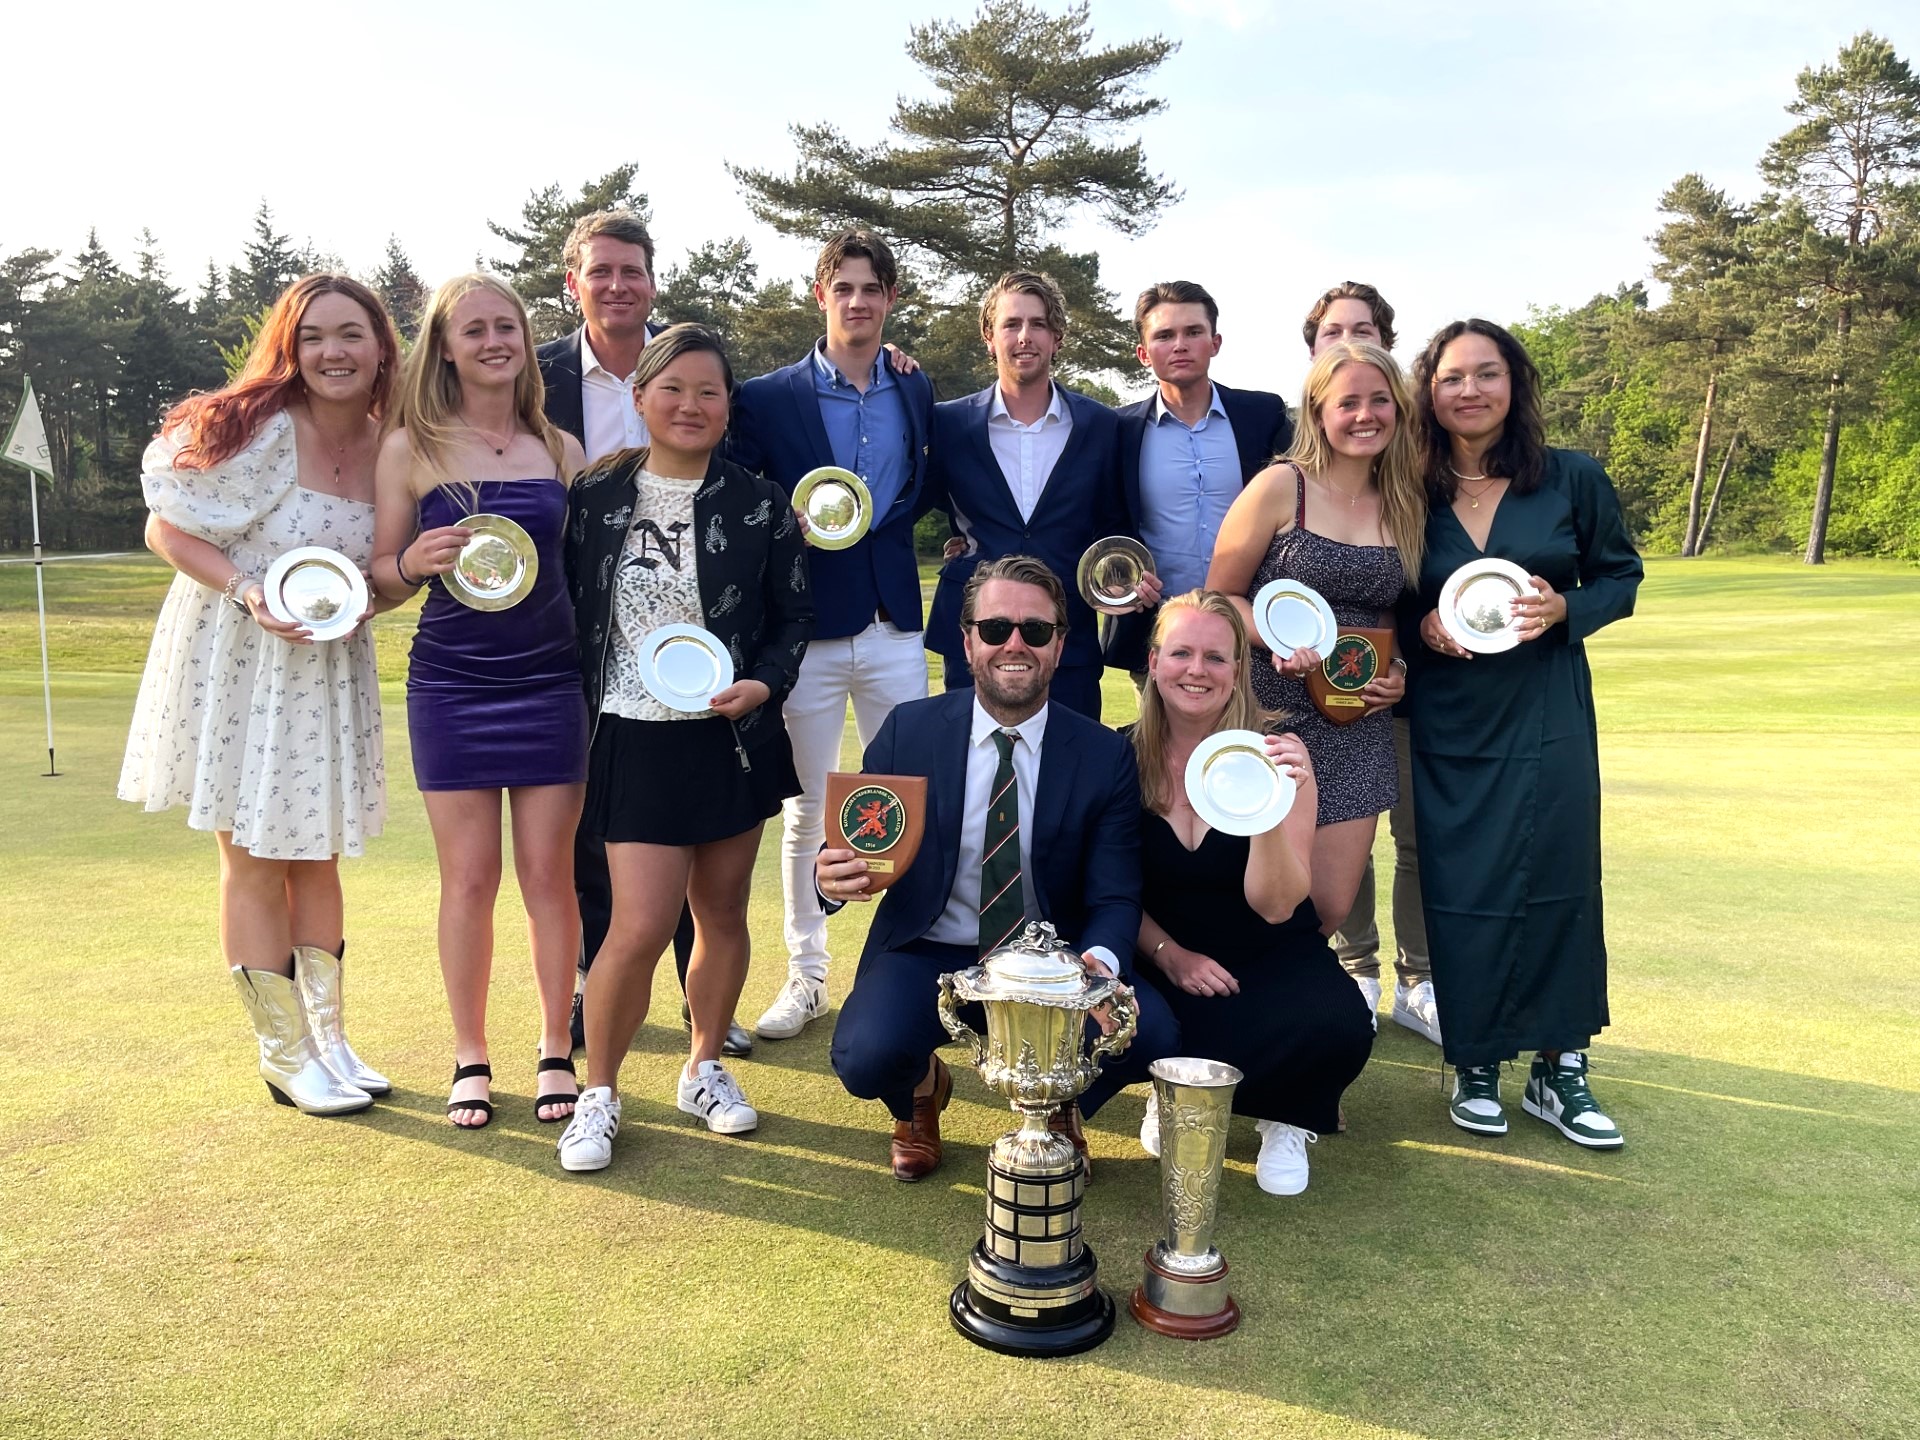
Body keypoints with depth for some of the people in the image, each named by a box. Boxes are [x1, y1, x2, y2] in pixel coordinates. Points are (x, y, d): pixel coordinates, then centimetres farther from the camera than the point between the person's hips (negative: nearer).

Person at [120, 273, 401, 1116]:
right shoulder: (261, 430, -17)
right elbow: (166, 531, -12)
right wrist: (248, 592, -25)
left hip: (329, 674, 6)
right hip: (239, 667, -5)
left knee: (319, 858, 14)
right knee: (255, 864, 5)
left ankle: (328, 1038, 28)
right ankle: (284, 1056, 19)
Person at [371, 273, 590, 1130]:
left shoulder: (559, 447, 7)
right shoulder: (411, 448, 2)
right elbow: (382, 576, 4)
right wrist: (415, 561, -17)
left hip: (549, 680, 1)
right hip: (450, 683, -1)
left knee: (548, 874, 6)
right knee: (469, 879, 4)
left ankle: (556, 1052, 19)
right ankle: (470, 1059, 20)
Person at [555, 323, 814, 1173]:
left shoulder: (761, 506, 1)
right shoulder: (595, 498, 1)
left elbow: (794, 617, 5)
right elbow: (571, 611, 7)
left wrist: (761, 686, -12)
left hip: (734, 737, 2)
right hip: (637, 742, -1)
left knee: (722, 912, 12)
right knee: (640, 928, -7)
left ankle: (706, 1070, 33)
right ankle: (598, 1094, 16)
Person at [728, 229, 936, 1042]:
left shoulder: (917, 391, 9)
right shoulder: (768, 398, 0)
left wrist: (875, 523, 1)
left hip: (894, 625, 2)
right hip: (809, 628, -2)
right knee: (806, 811, 6)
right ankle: (805, 977, 20)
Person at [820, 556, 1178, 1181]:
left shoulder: (1106, 756, -5)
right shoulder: (908, 730, -5)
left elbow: (1115, 896, -5)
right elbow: (858, 845, -2)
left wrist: (1100, 961, -28)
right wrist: (832, 875, -28)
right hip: (926, 954, 0)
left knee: (1150, 1034, -25)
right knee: (867, 1056, -29)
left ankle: (1061, 1105, 13)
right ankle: (919, 1094, 13)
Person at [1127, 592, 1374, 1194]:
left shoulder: (1276, 756, -14)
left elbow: (1275, 907, -21)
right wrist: (1169, 954, -14)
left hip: (1275, 958, -1)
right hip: (1165, 958, 1)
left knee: (1338, 1028, -32)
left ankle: (1285, 1118, 7)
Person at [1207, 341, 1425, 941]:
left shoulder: (1405, 504, 10)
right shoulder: (1280, 487, -5)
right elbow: (1221, 595, -4)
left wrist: (1400, 671, 2)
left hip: (1357, 728, 4)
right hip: (1273, 715, -4)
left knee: (1331, 908, 5)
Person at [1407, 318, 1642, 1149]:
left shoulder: (1572, 480, -1)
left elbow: (1621, 576, 6)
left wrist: (1563, 609, -13)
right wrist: (1422, 628, -11)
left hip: (1548, 714, 0)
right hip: (1447, 727, 0)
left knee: (1559, 881, 2)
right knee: (1461, 891, 3)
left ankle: (1560, 1071, 18)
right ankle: (1475, 1066, 20)